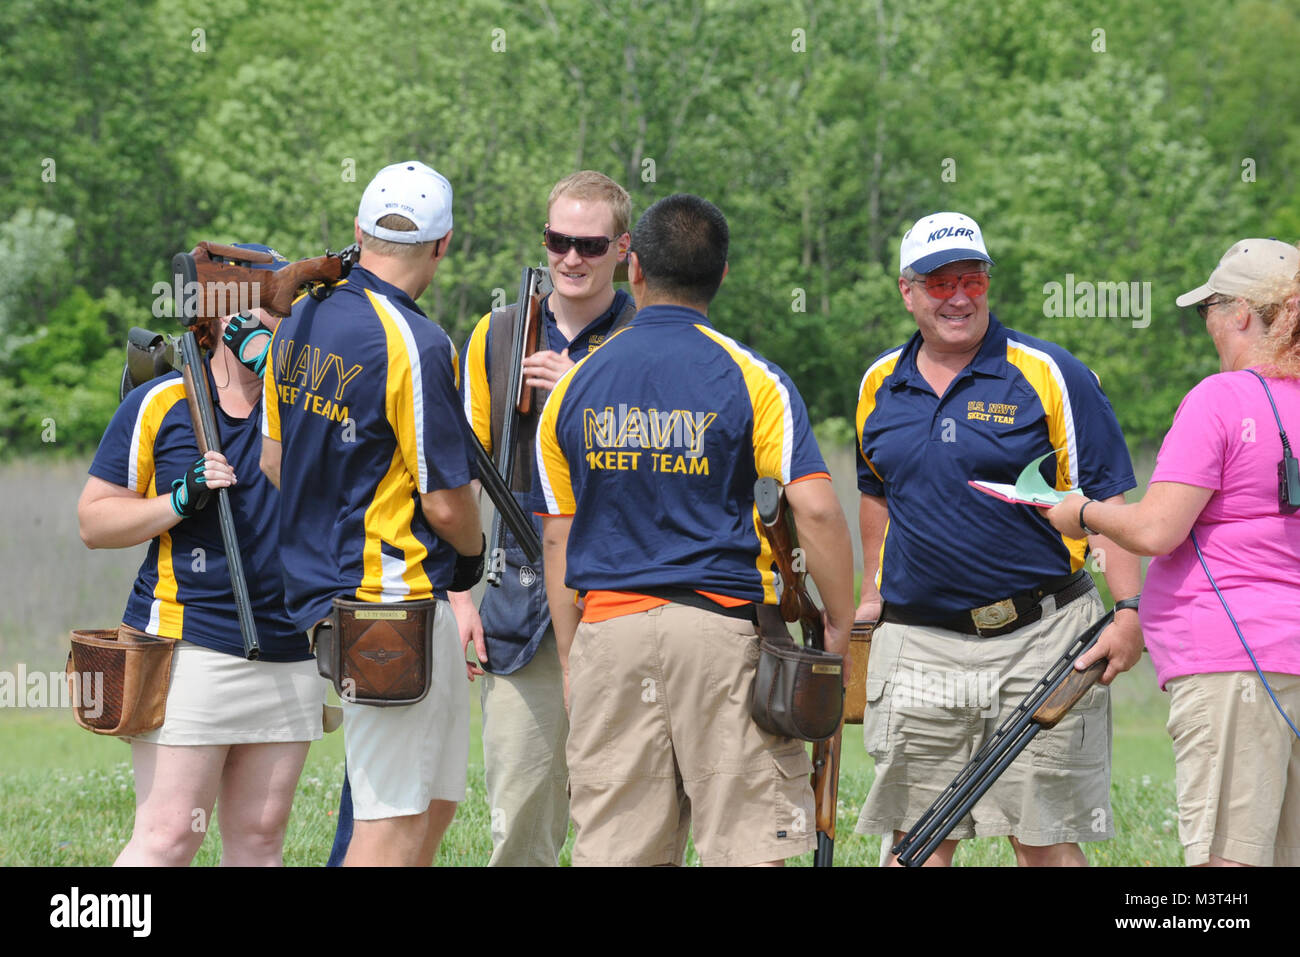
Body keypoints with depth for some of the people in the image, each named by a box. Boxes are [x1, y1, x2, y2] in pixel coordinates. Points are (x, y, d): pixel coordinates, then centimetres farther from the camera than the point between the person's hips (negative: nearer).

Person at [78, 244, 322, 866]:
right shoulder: (158, 405, 0)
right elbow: (93, 521, 2)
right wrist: (183, 499, -13)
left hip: (288, 648, 5)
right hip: (187, 645, -5)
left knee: (259, 835, 5)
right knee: (169, 837, -11)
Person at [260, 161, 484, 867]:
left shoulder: (299, 325, 7)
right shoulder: (415, 344, -18)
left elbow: (273, 459, 18)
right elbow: (446, 502, -15)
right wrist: (473, 551, 5)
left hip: (318, 589, 9)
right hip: (391, 600, -9)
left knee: (436, 795, 18)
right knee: (394, 820, -6)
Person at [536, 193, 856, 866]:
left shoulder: (573, 386, 8)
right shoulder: (749, 380, -2)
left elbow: (558, 541, 10)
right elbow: (815, 511, -12)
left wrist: (570, 668, 17)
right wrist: (839, 628, -2)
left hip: (607, 631, 3)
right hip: (722, 632, -3)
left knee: (611, 851, 5)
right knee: (747, 847, -2)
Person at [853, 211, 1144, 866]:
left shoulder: (1051, 377, -3)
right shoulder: (880, 387, 10)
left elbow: (1106, 503, -5)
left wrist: (1129, 609, -14)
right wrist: (872, 596, 26)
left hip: (1038, 638, -4)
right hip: (917, 638, 4)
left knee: (1045, 838, -2)